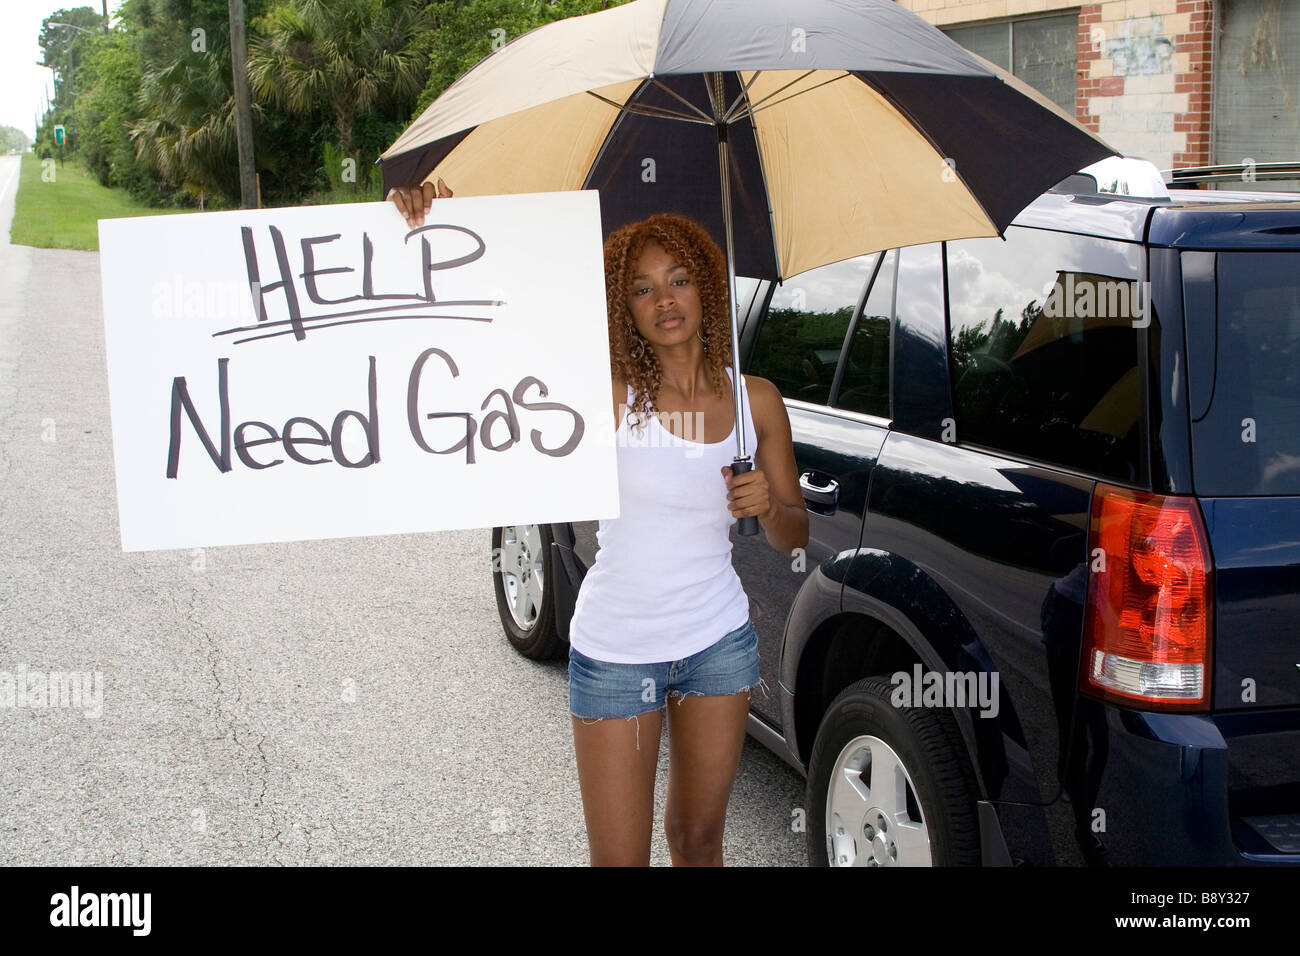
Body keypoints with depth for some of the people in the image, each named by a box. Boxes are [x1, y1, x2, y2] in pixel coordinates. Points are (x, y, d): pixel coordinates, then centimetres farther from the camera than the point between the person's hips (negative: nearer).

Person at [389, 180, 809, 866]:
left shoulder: (755, 400, -2)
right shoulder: (608, 393, -12)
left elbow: (794, 538, 8)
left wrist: (768, 506, -16)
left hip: (719, 645, 3)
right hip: (616, 652, -3)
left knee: (697, 836, 18)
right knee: (620, 856, 4)